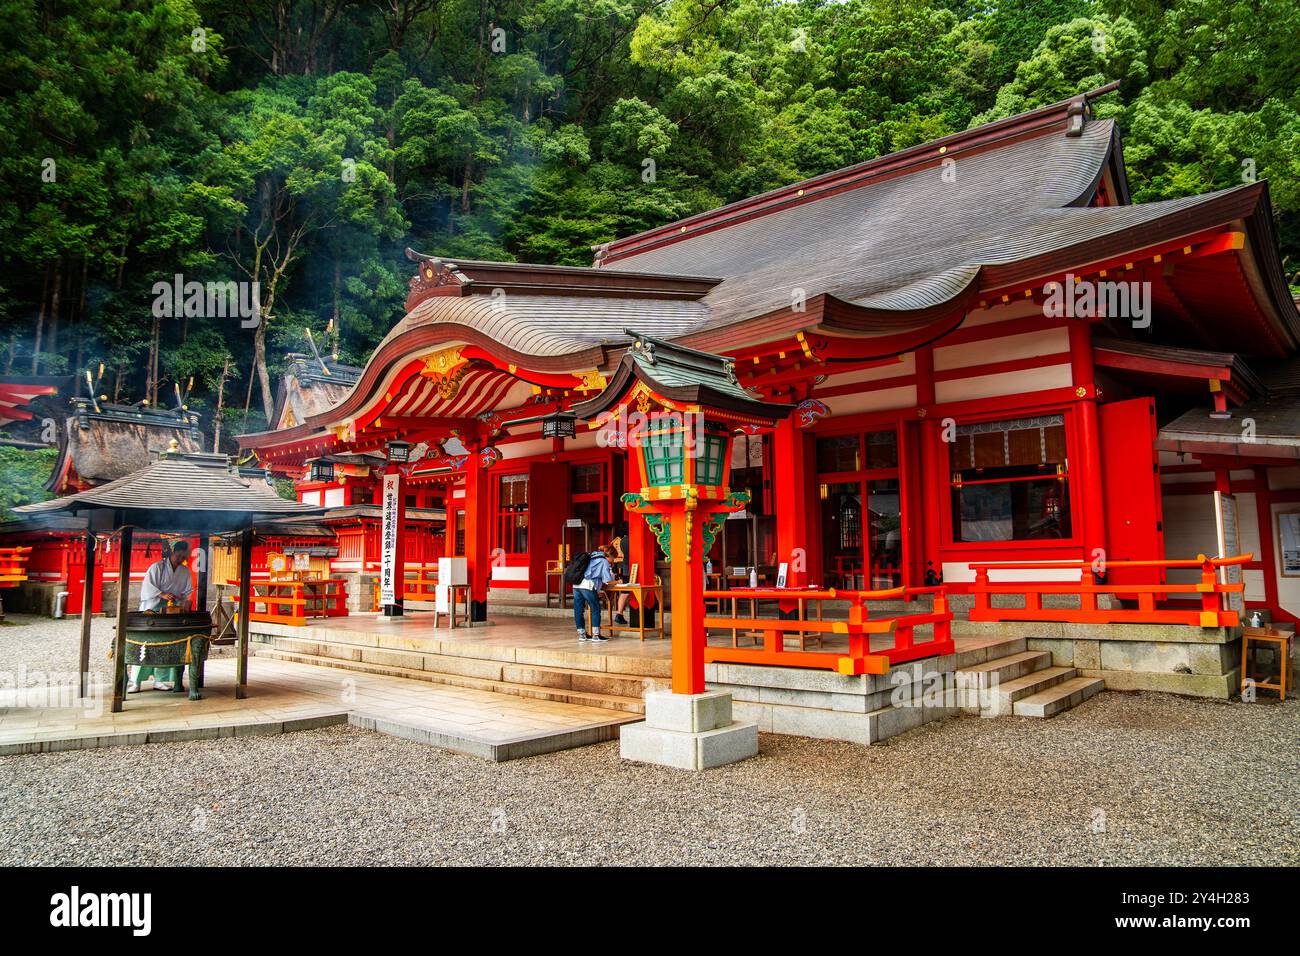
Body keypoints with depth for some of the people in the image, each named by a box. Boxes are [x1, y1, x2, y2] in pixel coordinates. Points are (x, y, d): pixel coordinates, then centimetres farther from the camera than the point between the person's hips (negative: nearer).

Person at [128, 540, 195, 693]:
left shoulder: (185, 571, 10)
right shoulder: (157, 567, -5)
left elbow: (187, 592, 13)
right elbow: (147, 587, -12)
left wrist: (184, 599, -7)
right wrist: (162, 594, -26)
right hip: (151, 611, -4)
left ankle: (160, 680, 5)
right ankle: (134, 682, -3)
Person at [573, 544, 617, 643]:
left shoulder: (592, 558, 26)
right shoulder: (604, 561, 3)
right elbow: (608, 579, 1)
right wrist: (611, 569, 16)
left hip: (576, 585, 8)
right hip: (588, 586, -8)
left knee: (578, 610, 11)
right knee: (595, 610, 3)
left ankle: (581, 634, 19)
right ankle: (595, 635, 1)